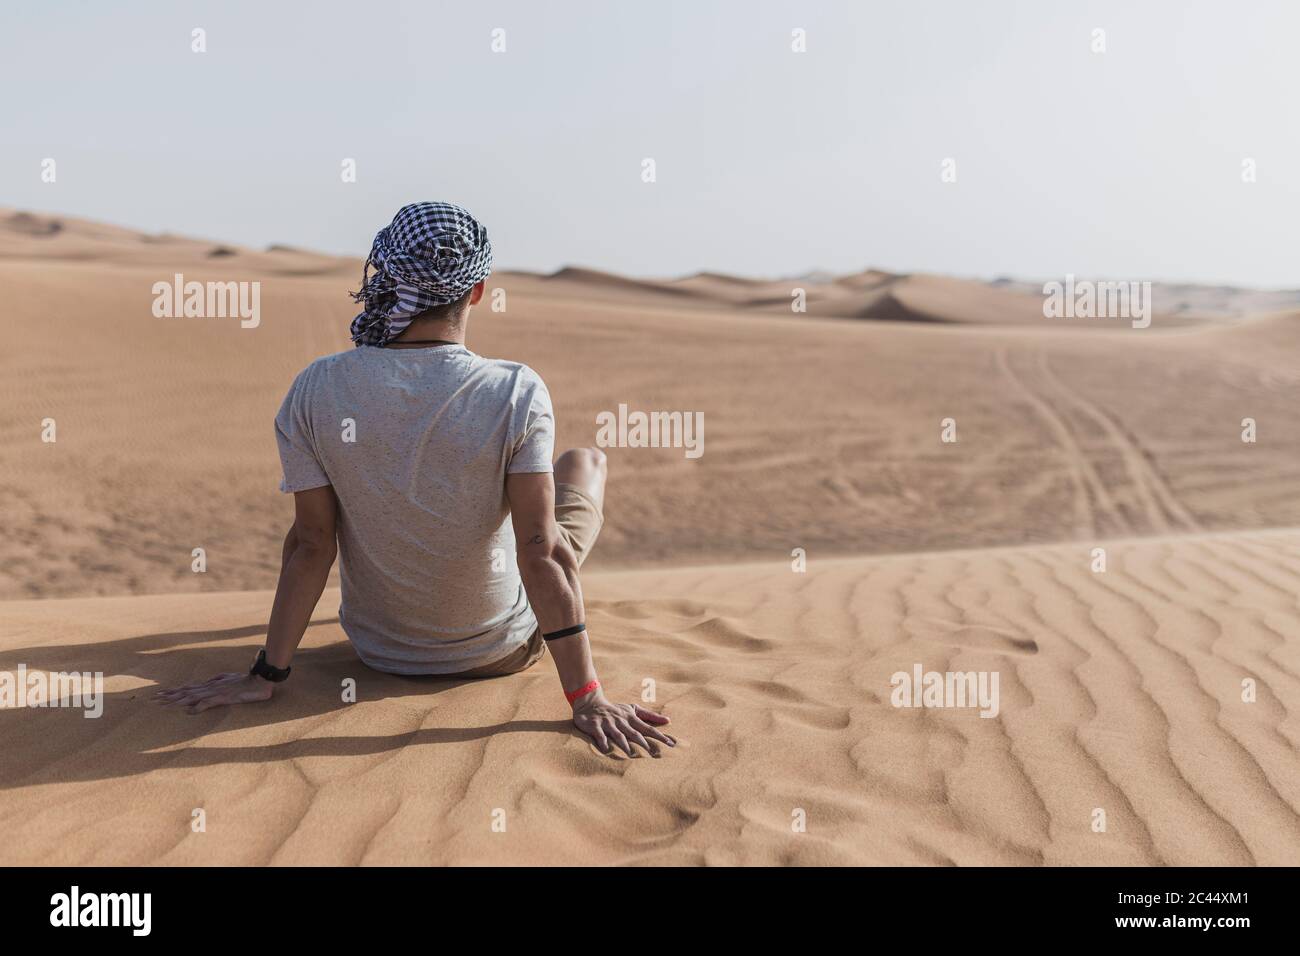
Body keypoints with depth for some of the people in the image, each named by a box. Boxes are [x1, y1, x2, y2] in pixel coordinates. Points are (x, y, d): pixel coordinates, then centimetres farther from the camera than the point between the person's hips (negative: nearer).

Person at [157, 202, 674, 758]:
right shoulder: (517, 393, -24)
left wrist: (266, 675, -1)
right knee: (587, 461, 20)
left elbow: (309, 543, -12)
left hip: (378, 649, 3)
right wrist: (586, 698, -18)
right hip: (502, 651, -2)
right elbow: (542, 552, -25)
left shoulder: (315, 390, -16)